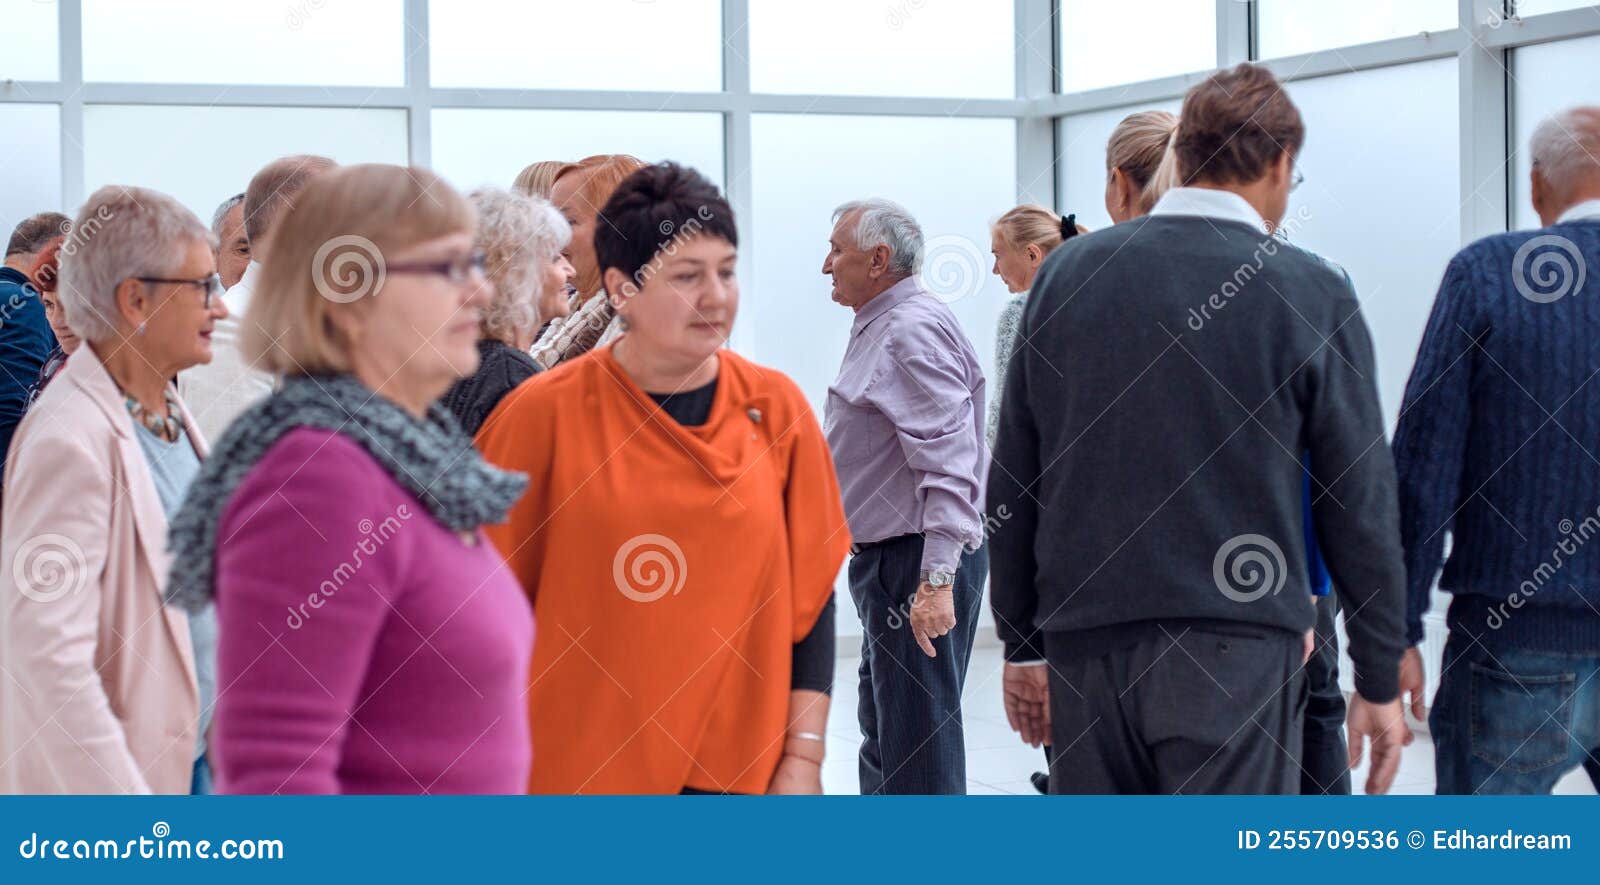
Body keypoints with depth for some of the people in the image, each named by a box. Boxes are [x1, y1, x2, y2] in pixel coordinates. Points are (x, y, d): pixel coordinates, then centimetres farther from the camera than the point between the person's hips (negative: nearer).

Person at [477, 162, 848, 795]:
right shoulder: (543, 412, -4)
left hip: (740, 767, 2)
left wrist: (803, 757, -1)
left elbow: (810, 594, 5)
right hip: (578, 766, -2)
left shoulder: (774, 407, 2)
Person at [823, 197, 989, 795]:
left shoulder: (913, 331, -17)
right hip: (886, 557, 11)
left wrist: (936, 581, -30)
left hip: (915, 562, -11)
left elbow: (948, 464, -25)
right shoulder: (881, 327, 17)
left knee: (918, 744, -9)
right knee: (882, 730, 19)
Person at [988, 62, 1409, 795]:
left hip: (1085, 646, 4)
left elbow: (1012, 481, 8)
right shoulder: (1310, 295, -3)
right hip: (1236, 650, -3)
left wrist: (1022, 643, 15)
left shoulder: (1066, 274, 6)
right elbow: (1360, 504, -1)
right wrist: (1379, 684, 7)